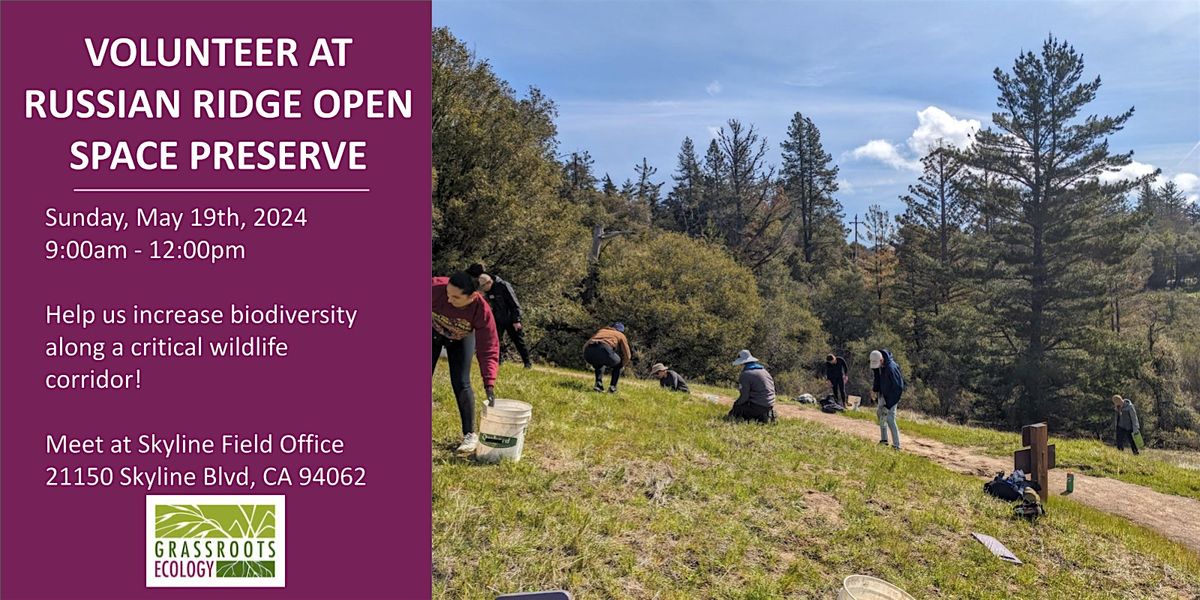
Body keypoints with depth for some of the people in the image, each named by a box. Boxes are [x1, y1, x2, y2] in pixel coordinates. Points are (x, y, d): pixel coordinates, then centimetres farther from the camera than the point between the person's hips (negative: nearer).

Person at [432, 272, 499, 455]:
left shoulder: (482, 311, -37)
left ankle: (470, 435, 3)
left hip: (460, 339, -2)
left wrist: (489, 384, -40)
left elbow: (488, 349, -33)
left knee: (461, 384, -11)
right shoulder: (436, 288, -39)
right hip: (433, 333, 2)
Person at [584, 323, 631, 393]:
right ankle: (612, 387, 20)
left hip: (588, 352, 4)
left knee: (599, 364, 39)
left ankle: (598, 384, 20)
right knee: (618, 364, 30)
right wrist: (622, 366, 44)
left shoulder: (601, 330, 40)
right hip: (603, 350, -4)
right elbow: (627, 355, 24)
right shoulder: (621, 335, 30)